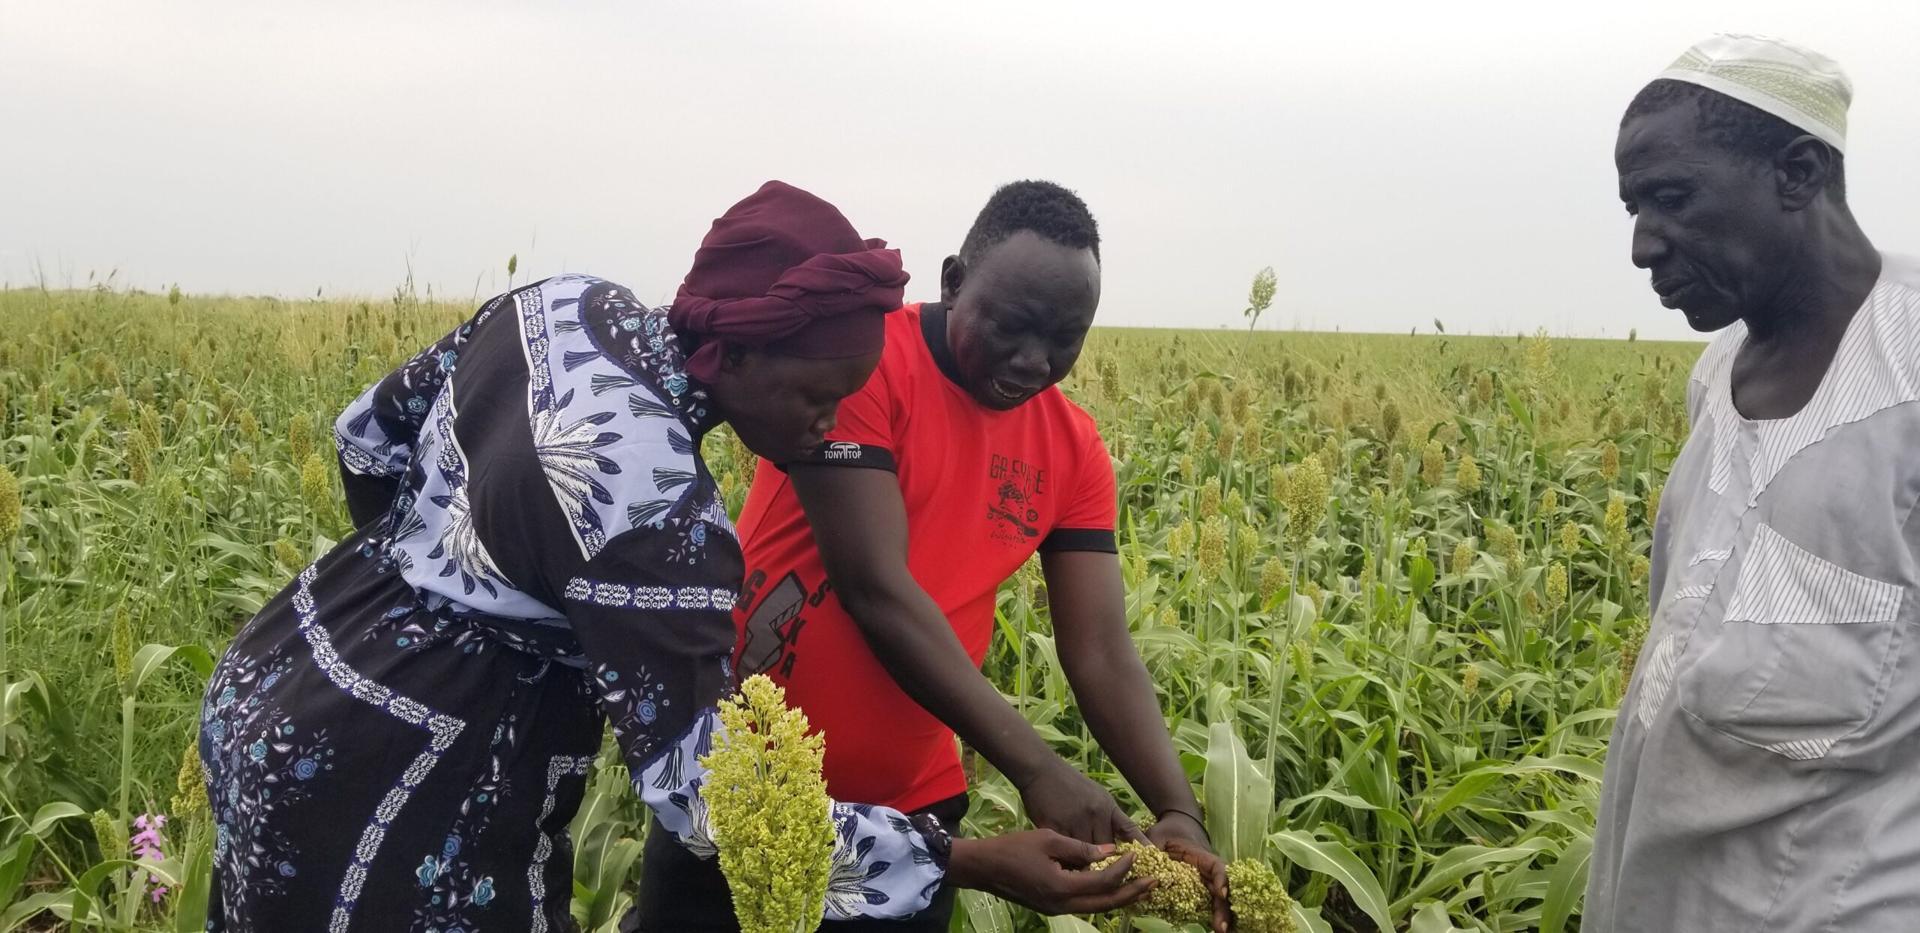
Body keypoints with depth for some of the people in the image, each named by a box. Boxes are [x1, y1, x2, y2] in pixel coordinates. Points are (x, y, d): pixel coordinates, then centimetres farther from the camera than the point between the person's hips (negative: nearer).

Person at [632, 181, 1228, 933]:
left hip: (910, 805, 4)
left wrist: (1179, 810, -22)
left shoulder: (1074, 448, -1)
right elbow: (874, 587, -24)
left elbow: (1103, 654, -5)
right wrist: (1034, 766, -27)